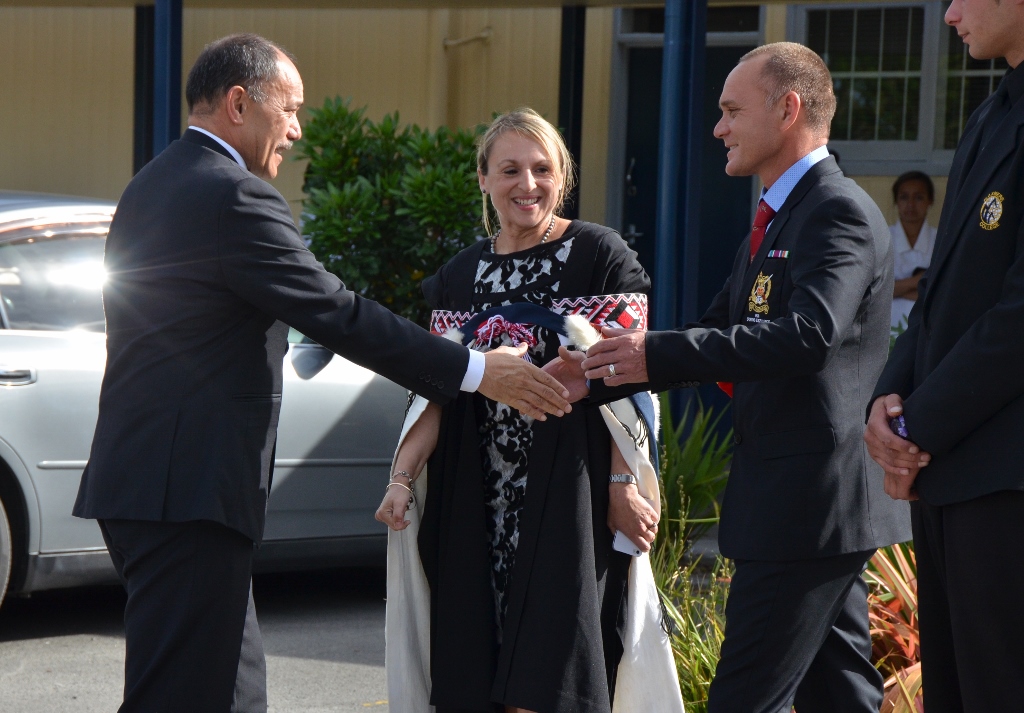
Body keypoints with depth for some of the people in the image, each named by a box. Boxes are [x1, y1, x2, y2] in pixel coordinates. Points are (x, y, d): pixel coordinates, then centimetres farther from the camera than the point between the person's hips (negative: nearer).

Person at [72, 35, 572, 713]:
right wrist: (477, 371, -12)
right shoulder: (236, 198, -14)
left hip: (139, 477, 10)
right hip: (188, 490, -10)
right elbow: (339, 315, -17)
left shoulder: (152, 186, 19)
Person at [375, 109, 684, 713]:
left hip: (570, 497, -5)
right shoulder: (460, 277, 13)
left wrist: (624, 487, -12)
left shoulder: (602, 256, -1)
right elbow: (438, 389, 10)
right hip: (478, 500, 5)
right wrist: (403, 476, -4)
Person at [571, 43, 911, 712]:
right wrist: (603, 373, 8)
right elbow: (718, 331, 20)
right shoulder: (777, 218, 19)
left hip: (810, 499, -10)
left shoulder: (841, 212, -13)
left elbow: (809, 332, -28)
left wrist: (660, 354, -28)